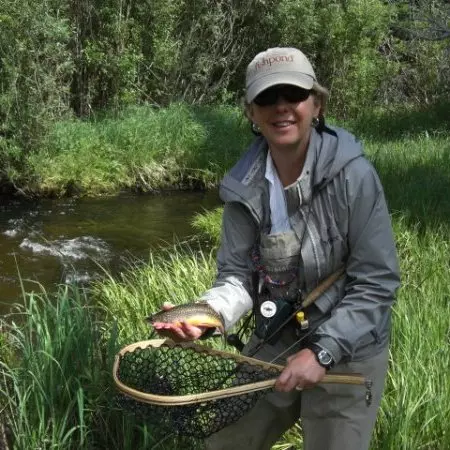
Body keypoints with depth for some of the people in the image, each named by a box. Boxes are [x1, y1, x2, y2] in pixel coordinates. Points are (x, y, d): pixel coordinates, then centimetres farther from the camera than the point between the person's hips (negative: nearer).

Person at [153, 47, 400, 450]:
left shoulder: (352, 175, -20)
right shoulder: (245, 186, -7)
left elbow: (376, 283, -17)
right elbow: (237, 275, -4)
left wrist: (323, 351, -22)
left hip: (347, 354, -4)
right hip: (273, 345, 5)